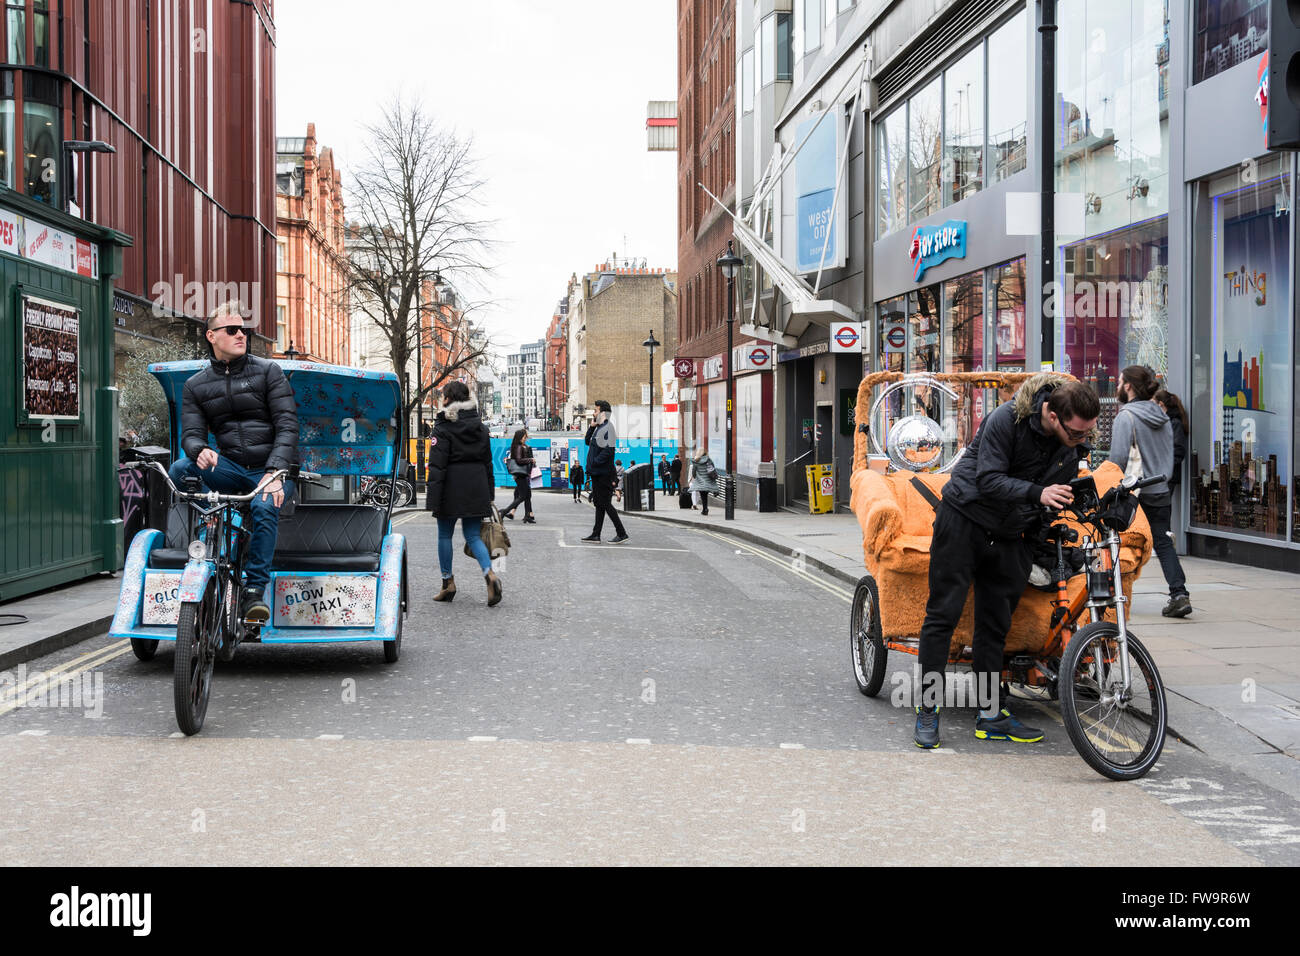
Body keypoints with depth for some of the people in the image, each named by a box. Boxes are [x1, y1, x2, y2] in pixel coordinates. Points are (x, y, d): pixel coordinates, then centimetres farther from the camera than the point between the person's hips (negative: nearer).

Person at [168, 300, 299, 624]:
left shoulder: (267, 371, 2)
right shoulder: (196, 385, 11)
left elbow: (287, 425, -6)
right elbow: (190, 434, 4)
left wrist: (274, 472, -22)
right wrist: (200, 451, -23)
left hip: (272, 468, -3)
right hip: (230, 468, 3)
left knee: (264, 507, -34)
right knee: (181, 469, -25)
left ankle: (254, 591, -24)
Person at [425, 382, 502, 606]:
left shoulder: (443, 427, -8)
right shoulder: (480, 427, 10)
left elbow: (437, 465, -13)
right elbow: (488, 462, 13)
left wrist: (432, 499, -14)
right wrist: (489, 493, 18)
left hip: (451, 486, -5)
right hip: (477, 486, 5)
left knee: (445, 535, 11)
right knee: (473, 535, 8)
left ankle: (448, 583, 16)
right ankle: (489, 573, -17)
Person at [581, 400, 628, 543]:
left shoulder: (607, 427, -14)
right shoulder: (599, 428, 16)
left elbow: (608, 450, -22)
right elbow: (588, 442, 24)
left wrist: (595, 462, -19)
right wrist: (591, 428, 10)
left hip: (604, 473, -10)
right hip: (596, 473, 10)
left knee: (604, 503, -8)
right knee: (599, 503, 12)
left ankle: (621, 533, -3)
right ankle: (596, 534, 16)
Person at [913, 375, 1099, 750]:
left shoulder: (1073, 446, -4)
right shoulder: (1007, 419, -21)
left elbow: (1063, 495, 11)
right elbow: (989, 481, -25)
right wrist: (1036, 493, -37)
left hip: (1008, 535, 5)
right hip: (965, 519, -5)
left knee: (995, 625, 6)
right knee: (943, 614, -5)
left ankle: (991, 714, 12)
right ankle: (928, 709, 1)